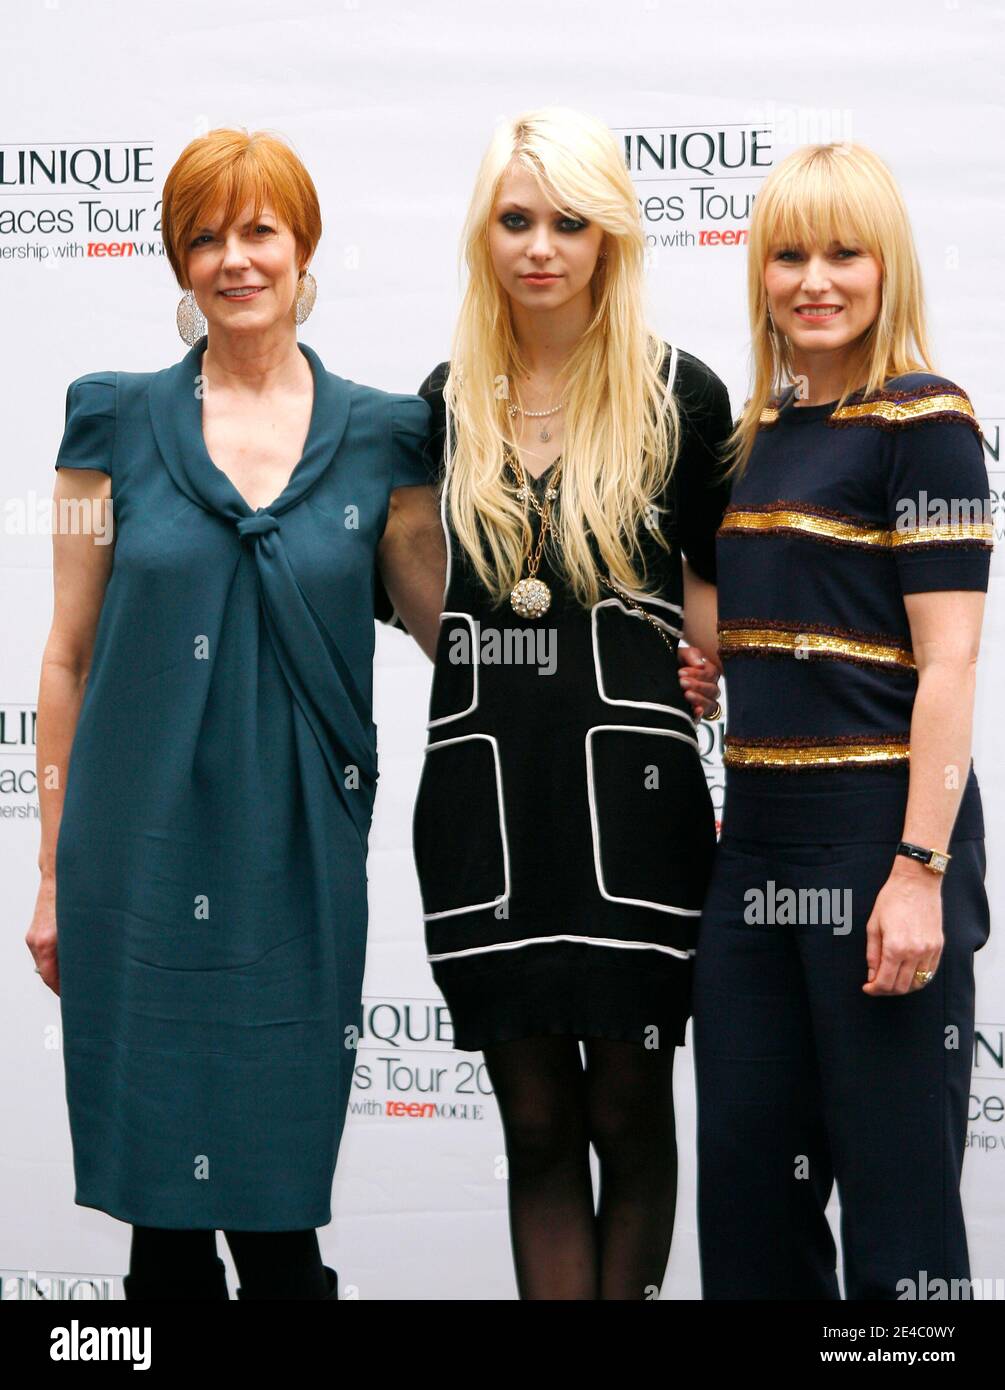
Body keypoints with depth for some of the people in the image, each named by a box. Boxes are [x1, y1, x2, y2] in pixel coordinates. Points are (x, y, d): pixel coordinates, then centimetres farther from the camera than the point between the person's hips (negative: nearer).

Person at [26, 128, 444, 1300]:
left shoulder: (378, 438, 5)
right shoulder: (118, 421, 4)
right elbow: (68, 656, 6)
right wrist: (54, 875, 6)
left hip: (299, 863, 0)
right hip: (142, 862, 0)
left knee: (280, 1204, 4)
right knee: (160, 1202, 5)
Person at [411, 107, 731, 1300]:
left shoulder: (676, 394, 0)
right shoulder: (449, 399, 10)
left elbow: (718, 572, 7)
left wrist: (700, 671, -6)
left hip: (627, 795, -3)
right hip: (484, 792, 3)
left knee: (628, 1108, 5)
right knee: (536, 1121, 6)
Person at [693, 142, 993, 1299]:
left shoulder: (922, 422, -7)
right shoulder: (761, 433, 14)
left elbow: (947, 660, -13)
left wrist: (920, 870, -19)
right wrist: (734, 814, 14)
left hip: (879, 836, -7)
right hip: (760, 844, 7)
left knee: (894, 1181, 1)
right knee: (742, 1175, 11)